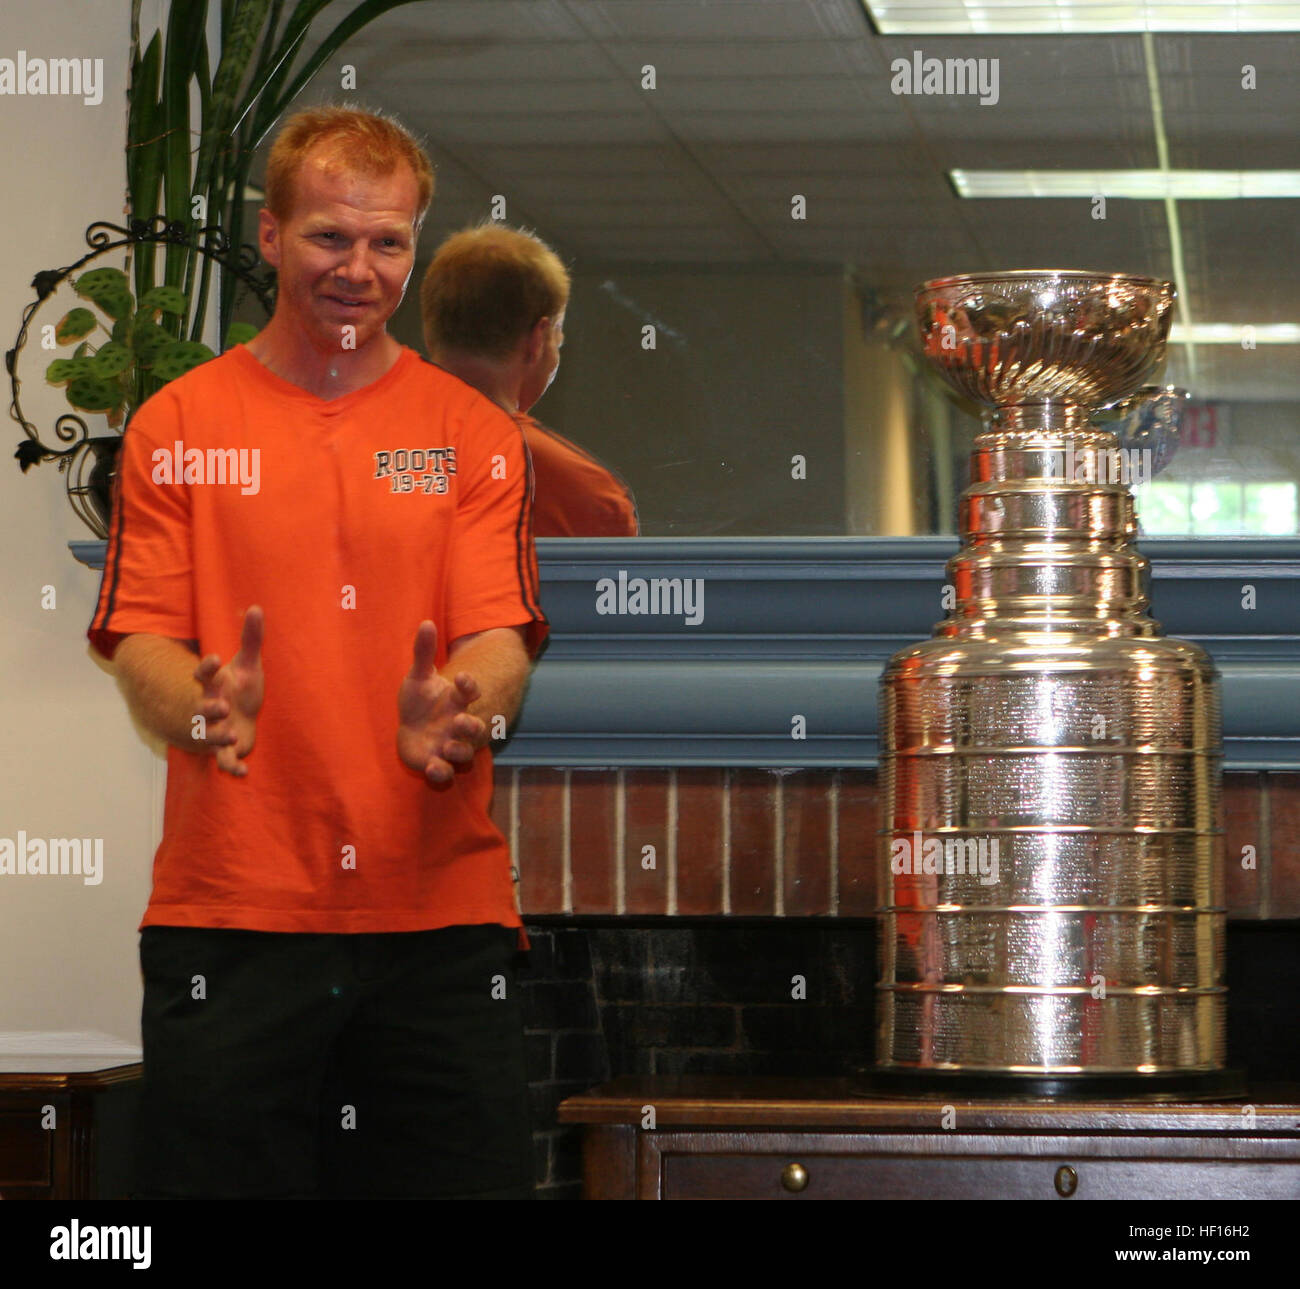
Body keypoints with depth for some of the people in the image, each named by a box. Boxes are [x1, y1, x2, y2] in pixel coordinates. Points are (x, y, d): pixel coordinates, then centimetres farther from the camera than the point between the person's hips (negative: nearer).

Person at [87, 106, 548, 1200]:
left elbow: (501, 637, 0)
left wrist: (456, 710, -24)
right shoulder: (178, 427, 7)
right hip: (229, 909, -1)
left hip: (440, 909, 1)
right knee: (217, 1178, -2)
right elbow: (140, 640, 1)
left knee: (470, 1172, 0)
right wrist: (200, 707, -22)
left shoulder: (476, 434, 9)